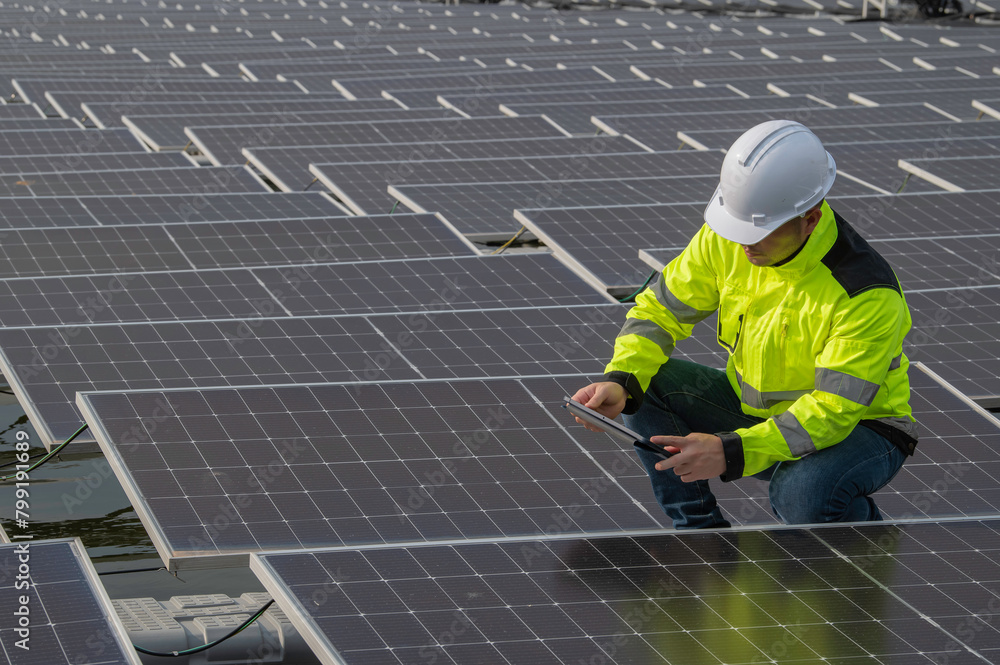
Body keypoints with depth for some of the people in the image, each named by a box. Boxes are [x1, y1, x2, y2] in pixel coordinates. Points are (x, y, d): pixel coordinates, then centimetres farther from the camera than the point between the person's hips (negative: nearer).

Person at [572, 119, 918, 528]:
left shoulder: (867, 293, -31)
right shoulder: (725, 239, -14)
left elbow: (835, 410, -33)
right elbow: (661, 309, -4)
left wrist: (732, 452, -44)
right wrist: (619, 381, -24)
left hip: (860, 429, -6)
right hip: (755, 407, 6)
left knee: (802, 493, -39)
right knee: (642, 385, -15)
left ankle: (865, 532, -3)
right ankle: (701, 533, -4)